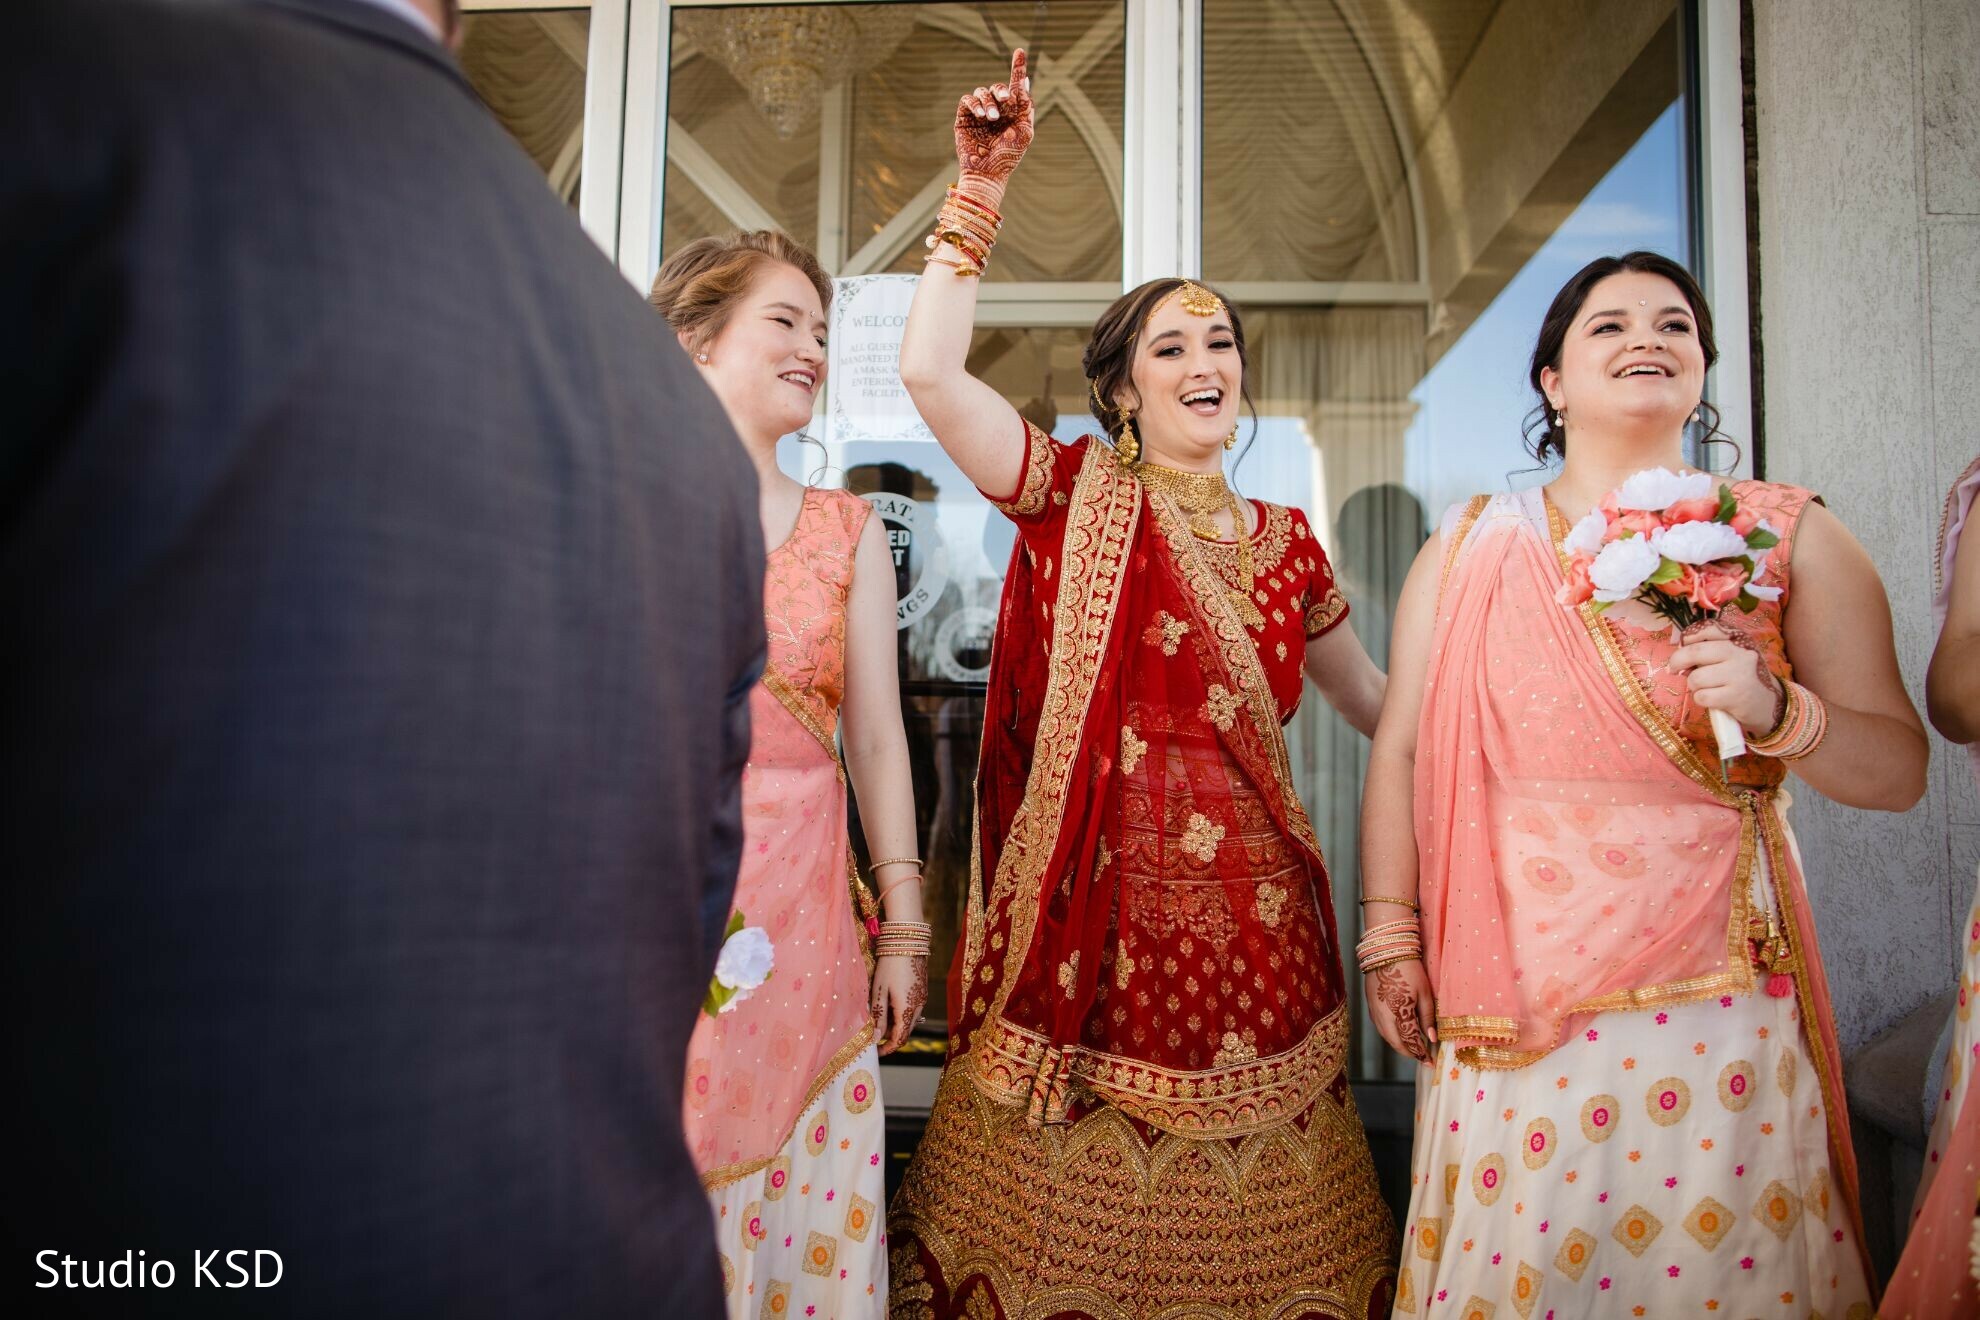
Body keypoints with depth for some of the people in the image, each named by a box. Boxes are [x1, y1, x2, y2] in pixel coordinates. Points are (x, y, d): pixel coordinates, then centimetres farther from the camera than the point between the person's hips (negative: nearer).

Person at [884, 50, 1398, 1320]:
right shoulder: (1076, 491, 1)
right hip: (1091, 904, -3)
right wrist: (982, 187, -13)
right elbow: (931, 371, -13)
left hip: (1250, 907, 4)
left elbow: (1370, 697, 24)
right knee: (1065, 1214, 8)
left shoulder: (1286, 540, 12)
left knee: (1244, 1212, 13)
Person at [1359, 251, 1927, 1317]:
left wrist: (1778, 712, -16)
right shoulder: (1469, 545, 4)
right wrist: (1389, 936, 0)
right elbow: (1399, 750, 3)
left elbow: (1898, 769, 3)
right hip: (1508, 999, 0)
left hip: (1712, 997, 0)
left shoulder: (1790, 536, 4)